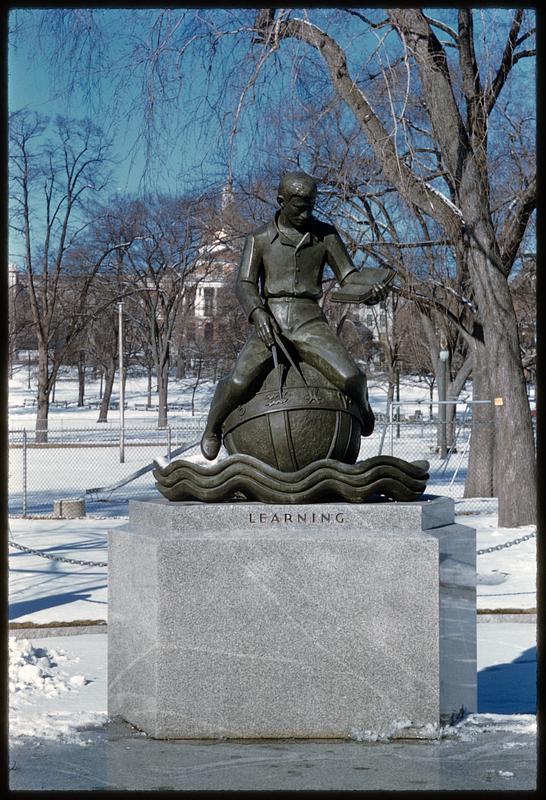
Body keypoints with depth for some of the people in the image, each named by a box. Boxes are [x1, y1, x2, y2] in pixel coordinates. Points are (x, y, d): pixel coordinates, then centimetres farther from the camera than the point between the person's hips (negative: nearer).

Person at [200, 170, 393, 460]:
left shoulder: (325, 234, 8)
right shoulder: (259, 239, 6)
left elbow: (349, 278, 8)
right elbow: (245, 286, -3)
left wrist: (372, 287, -16)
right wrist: (257, 313, -24)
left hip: (310, 324, 1)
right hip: (270, 326, -1)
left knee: (350, 378, -24)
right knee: (240, 381, -30)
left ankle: (360, 403, 17)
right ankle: (213, 425, 4)